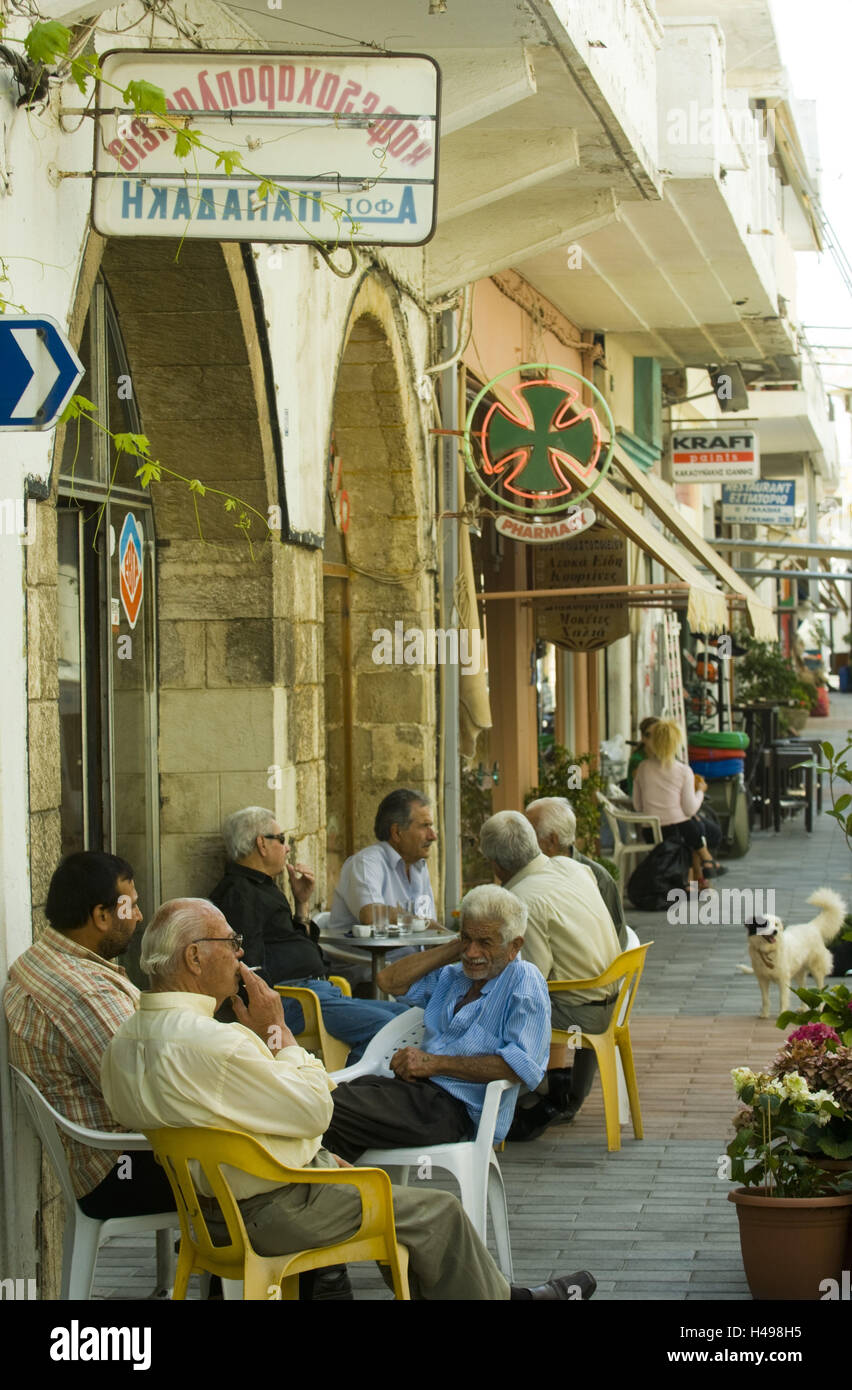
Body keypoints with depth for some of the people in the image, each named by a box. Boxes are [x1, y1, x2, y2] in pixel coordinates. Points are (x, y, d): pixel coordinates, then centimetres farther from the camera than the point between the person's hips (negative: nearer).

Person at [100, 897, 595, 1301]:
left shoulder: (125, 1042, -3)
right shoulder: (212, 1044, -33)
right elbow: (315, 1111, -22)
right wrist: (277, 1031, -13)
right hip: (272, 1215, -10)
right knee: (438, 1212, 6)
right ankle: (498, 1295, 31)